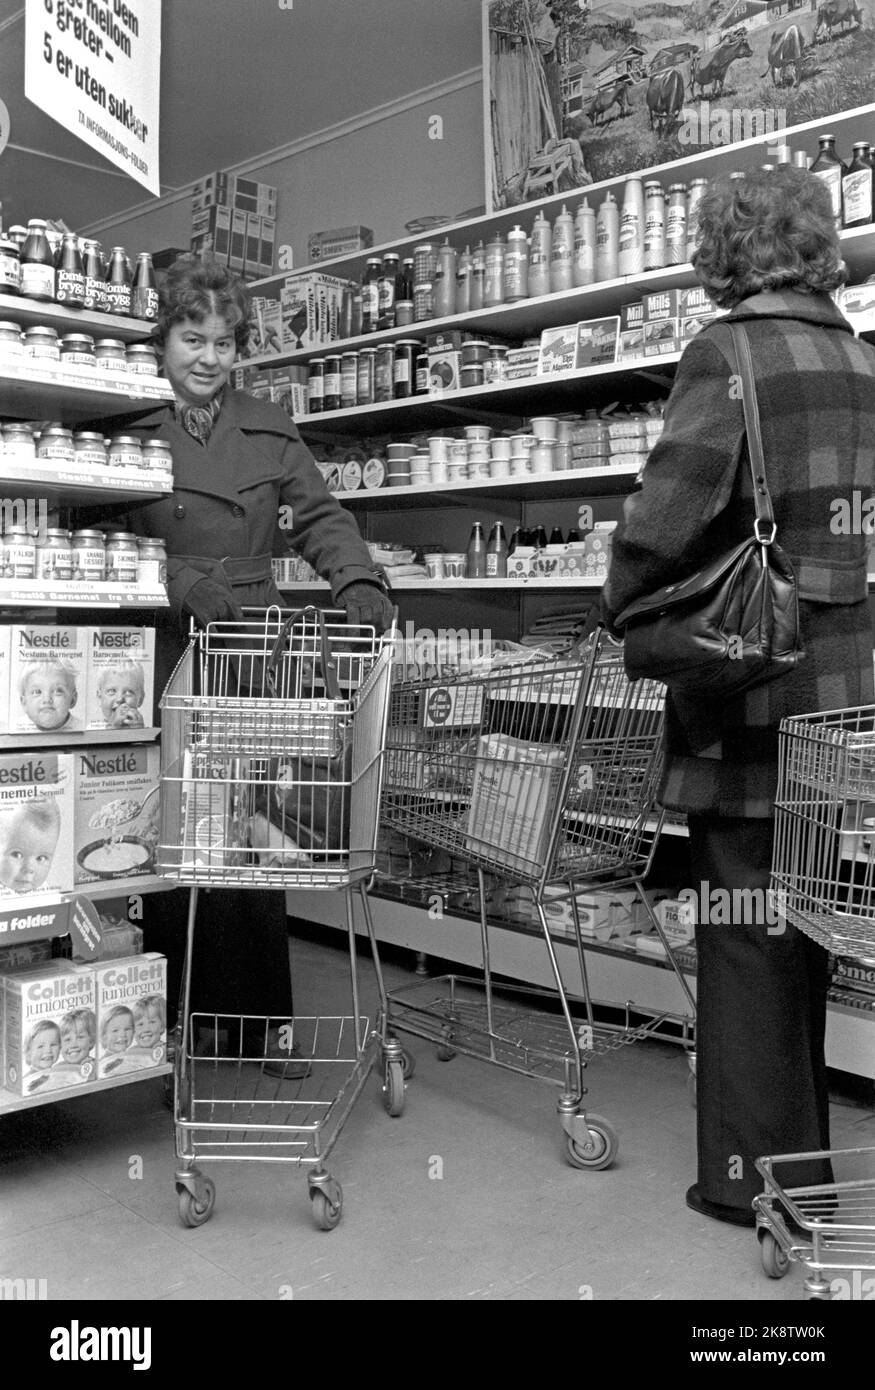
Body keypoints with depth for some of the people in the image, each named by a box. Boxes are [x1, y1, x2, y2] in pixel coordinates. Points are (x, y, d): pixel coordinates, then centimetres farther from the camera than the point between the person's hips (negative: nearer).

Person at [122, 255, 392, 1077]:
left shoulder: (270, 432, 12)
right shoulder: (130, 432, 6)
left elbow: (319, 518, 6)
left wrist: (358, 584, -11)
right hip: (161, 662, -1)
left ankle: (262, 1023, 17)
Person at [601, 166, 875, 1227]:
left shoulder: (726, 355, -8)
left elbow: (670, 510, -18)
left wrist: (623, 606, -3)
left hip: (756, 685, -6)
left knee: (745, 930, 5)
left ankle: (754, 1172, 16)